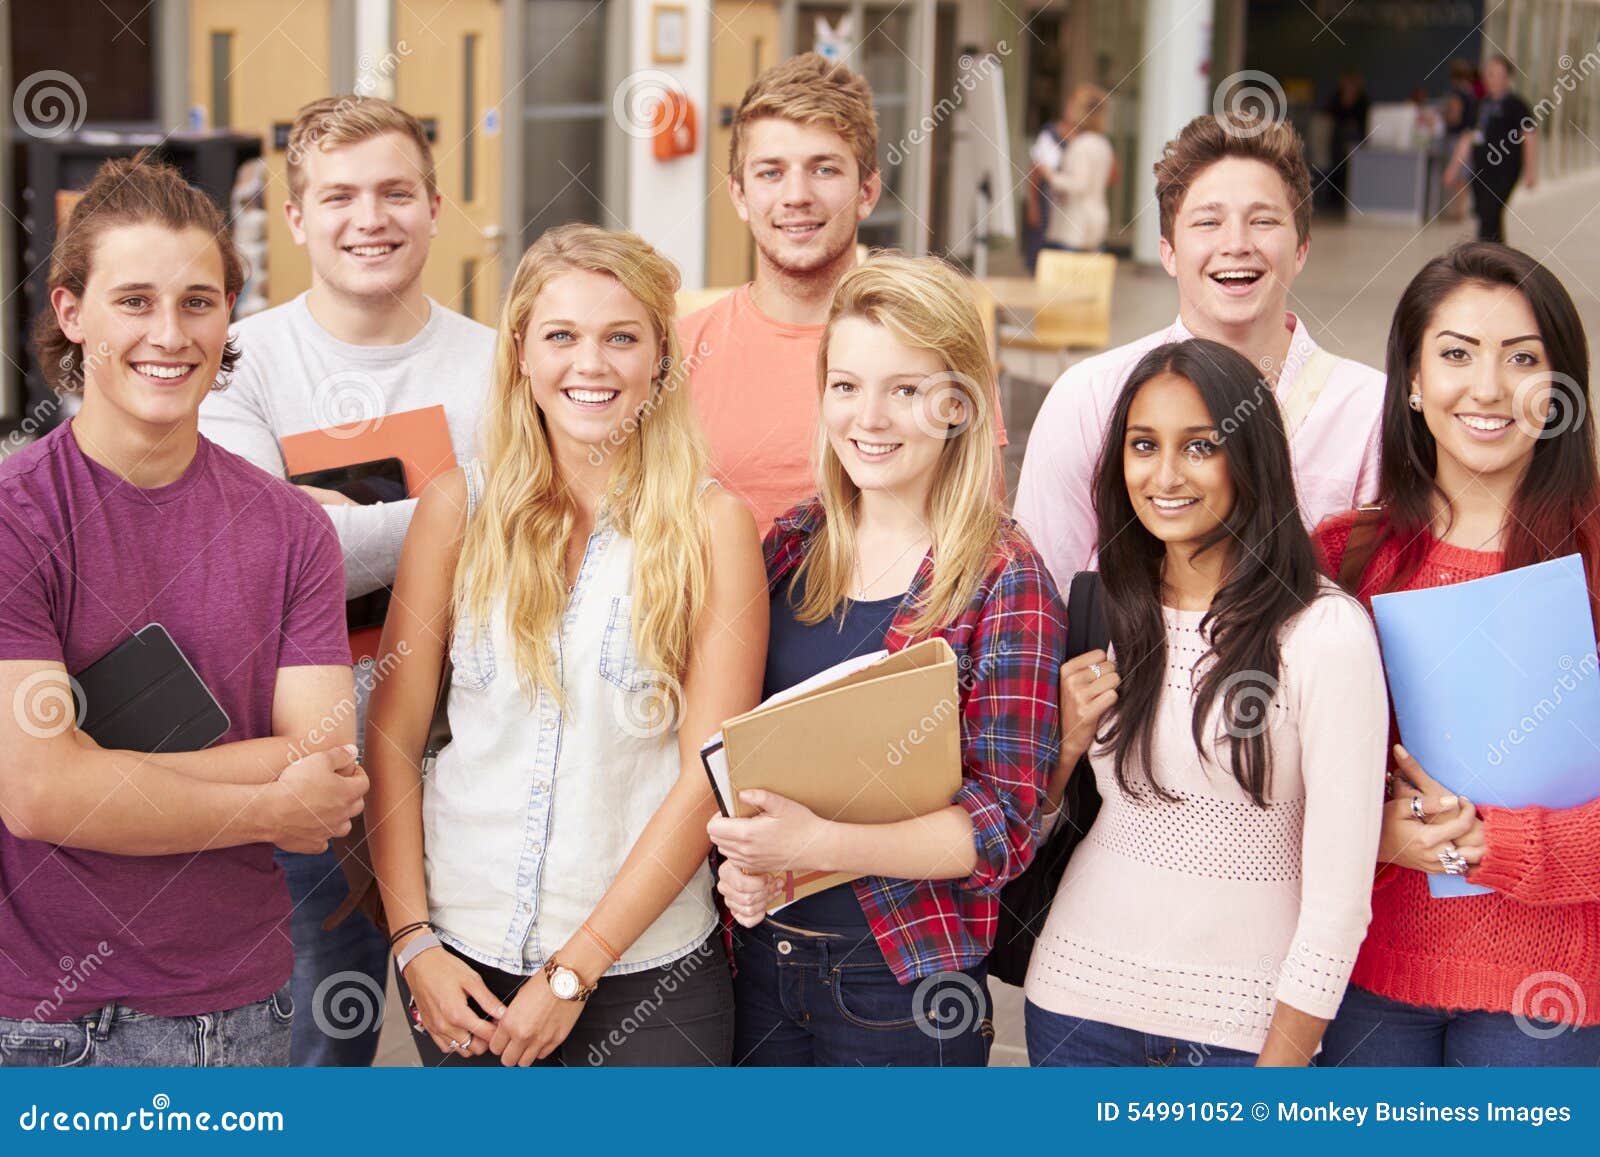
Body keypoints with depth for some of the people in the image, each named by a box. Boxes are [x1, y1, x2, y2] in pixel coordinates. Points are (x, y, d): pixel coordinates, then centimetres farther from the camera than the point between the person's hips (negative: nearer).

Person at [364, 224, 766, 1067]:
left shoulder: (711, 525, -4)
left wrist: (574, 970, -9)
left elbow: (711, 772, -7)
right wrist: (411, 937, -5)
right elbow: (393, 732, 3)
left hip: (646, 962, -1)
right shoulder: (460, 507, 1)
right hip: (462, 955, 2)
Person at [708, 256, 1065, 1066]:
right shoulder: (792, 545, 4)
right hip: (762, 958, 5)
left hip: (905, 981, -4)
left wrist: (820, 845, -25)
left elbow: (1004, 823, -15)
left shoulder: (1004, 582, -11)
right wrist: (736, 855, -7)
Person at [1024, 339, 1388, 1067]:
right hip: (1081, 990, 4)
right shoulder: (1105, 613, 3)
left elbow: (1339, 898, -13)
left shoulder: (1326, 632, -13)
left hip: (1242, 1019, -4)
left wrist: (1279, 1064, -13)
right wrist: (1064, 742, -7)